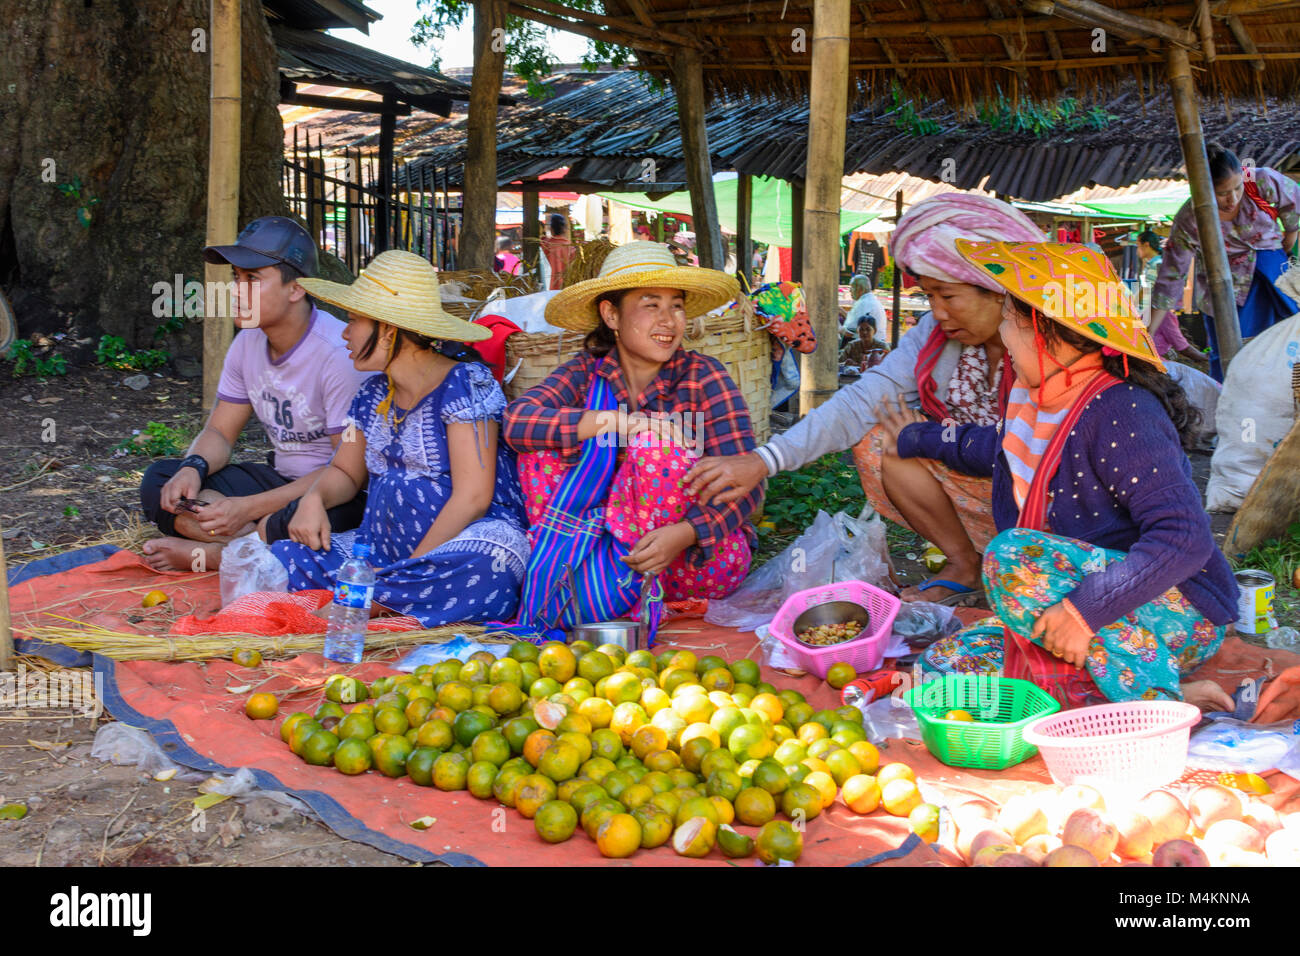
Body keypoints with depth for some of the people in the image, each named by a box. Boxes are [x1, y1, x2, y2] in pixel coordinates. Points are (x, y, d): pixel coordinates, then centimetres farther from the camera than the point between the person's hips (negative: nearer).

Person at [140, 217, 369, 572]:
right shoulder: (248, 343, 3)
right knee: (159, 482, -5)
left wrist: (249, 508, -27)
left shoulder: (339, 353, -23)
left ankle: (206, 554, -13)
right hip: (280, 477, 8)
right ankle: (262, 543, -20)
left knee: (298, 523, -40)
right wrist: (193, 468, -16)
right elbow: (220, 432, 10)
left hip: (339, 495, -7)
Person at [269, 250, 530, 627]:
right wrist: (314, 499, 0)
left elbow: (472, 497, -16)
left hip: (466, 538, -6)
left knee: (482, 568, -41)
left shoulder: (464, 383, -9)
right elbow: (345, 472, 24)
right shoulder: (374, 394, 13)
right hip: (383, 546, 6)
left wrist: (412, 571, -18)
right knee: (282, 558, -11)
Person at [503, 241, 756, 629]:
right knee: (543, 440, -10)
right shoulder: (586, 372, 0)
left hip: (702, 558, -3)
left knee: (656, 443, -25)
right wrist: (619, 422, -26)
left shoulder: (703, 377, -8)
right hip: (616, 544, 3)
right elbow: (517, 421, -17)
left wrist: (684, 533, -34)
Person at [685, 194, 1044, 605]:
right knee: (877, 439, -10)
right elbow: (863, 400, -10)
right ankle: (965, 565, 1)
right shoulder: (935, 333, -2)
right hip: (975, 481, 7)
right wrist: (763, 460, -22)